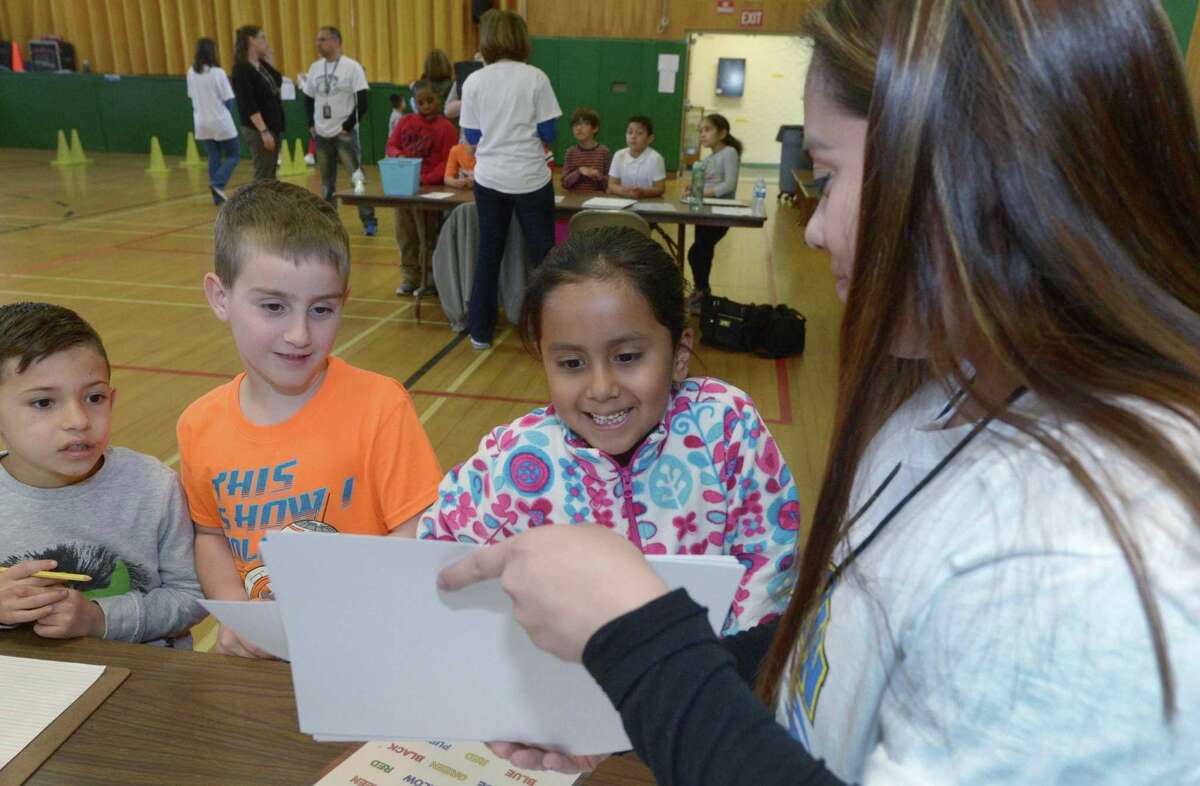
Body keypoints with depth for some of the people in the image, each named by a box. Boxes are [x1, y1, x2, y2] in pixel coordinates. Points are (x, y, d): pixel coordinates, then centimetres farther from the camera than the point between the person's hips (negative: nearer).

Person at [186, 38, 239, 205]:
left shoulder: (191, 73, 2)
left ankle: (217, 196, 11)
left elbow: (192, 97, 8)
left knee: (213, 159, 12)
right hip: (221, 122, -5)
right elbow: (228, 100, -11)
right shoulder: (218, 72, -13)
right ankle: (218, 184, -14)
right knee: (232, 156, 8)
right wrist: (228, 116, 6)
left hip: (202, 124, 5)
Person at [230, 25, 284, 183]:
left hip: (274, 126, 9)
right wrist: (263, 131, -25)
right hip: (258, 130, -9)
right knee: (263, 177, -8)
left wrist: (268, 60, 10)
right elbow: (249, 105, -20)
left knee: (270, 176, 12)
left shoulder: (261, 65, 12)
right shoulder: (241, 69, -13)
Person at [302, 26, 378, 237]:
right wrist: (311, 124, 7)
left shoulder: (352, 67, -7)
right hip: (321, 135, 5)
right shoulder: (315, 67, 9)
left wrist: (349, 125, -13)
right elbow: (308, 98, 18)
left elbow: (364, 102, -12)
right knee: (327, 180, 10)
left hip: (345, 134, -5)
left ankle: (369, 221, -1)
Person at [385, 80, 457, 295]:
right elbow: (391, 145, 14)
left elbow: (447, 163, -9)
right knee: (405, 234, 11)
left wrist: (425, 179, -19)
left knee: (427, 235, 1)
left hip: (430, 188, -5)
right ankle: (410, 277, 22)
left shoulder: (446, 127, -5)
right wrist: (397, 155, -10)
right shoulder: (405, 122, 9)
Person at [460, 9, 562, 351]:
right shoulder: (535, 78, -6)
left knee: (488, 254, 11)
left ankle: (481, 331, 16)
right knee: (542, 254, 7)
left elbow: (472, 137, 3)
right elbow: (548, 134, -4)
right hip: (530, 178, -2)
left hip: (489, 179, 3)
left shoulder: (473, 82, 1)